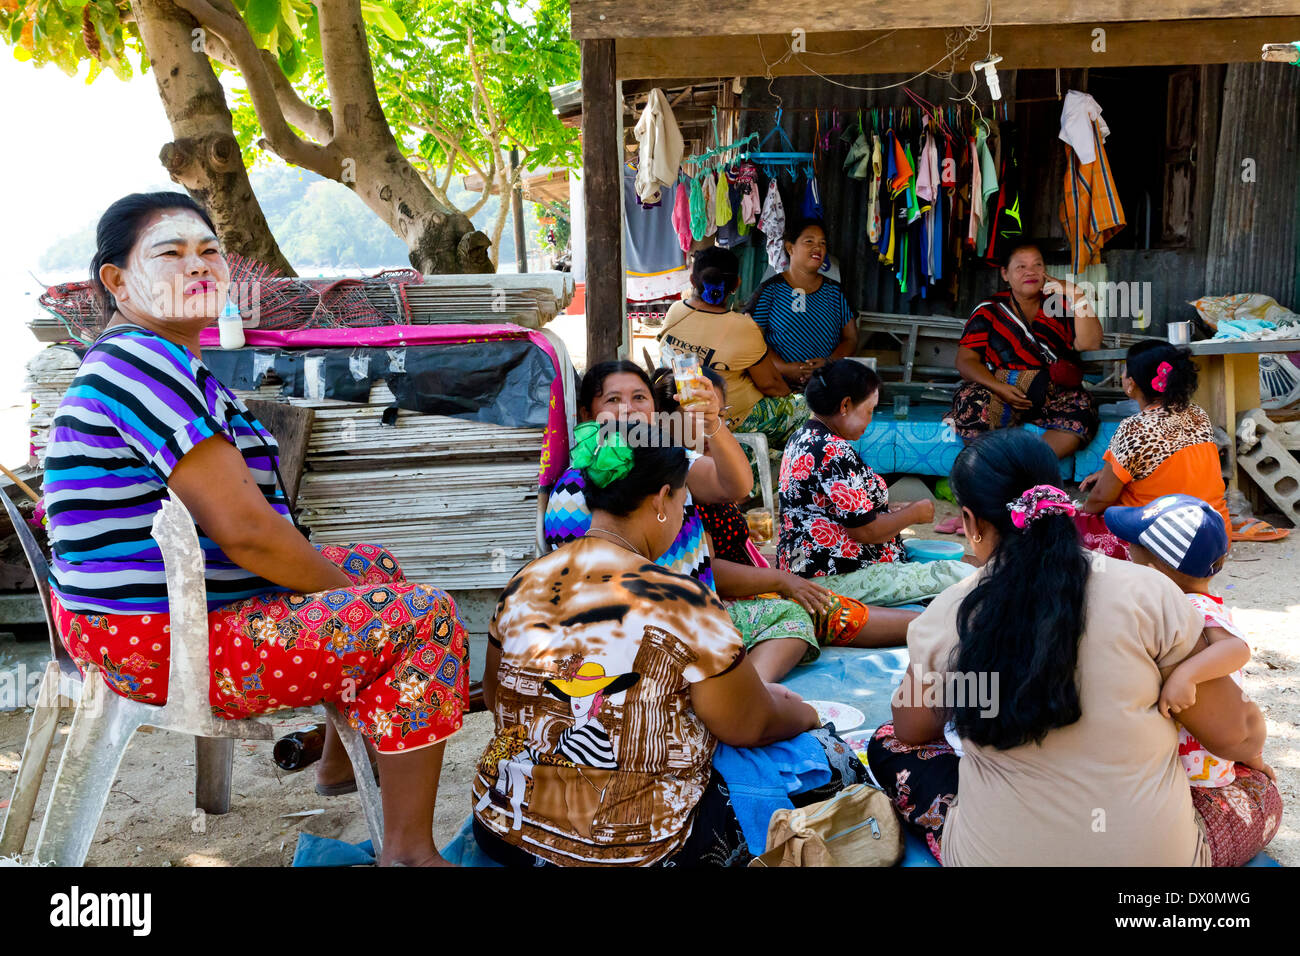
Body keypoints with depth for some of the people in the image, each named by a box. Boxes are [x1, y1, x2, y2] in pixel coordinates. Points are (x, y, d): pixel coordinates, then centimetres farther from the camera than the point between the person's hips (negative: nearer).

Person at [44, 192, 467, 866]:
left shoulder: (168, 362, 14)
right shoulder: (143, 362, -20)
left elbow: (231, 521, 17)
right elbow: (241, 527, -25)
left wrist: (334, 583, 10)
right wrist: (340, 589, -10)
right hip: (161, 643, -11)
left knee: (379, 565, 24)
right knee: (423, 617, -14)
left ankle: (341, 761, 34)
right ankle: (408, 852, -6)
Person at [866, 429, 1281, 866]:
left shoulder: (946, 617, -11)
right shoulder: (1145, 593, -15)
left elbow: (911, 730, 9)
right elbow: (1240, 738, -4)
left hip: (994, 855, 0)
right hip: (1157, 853, 1)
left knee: (887, 743, 23)